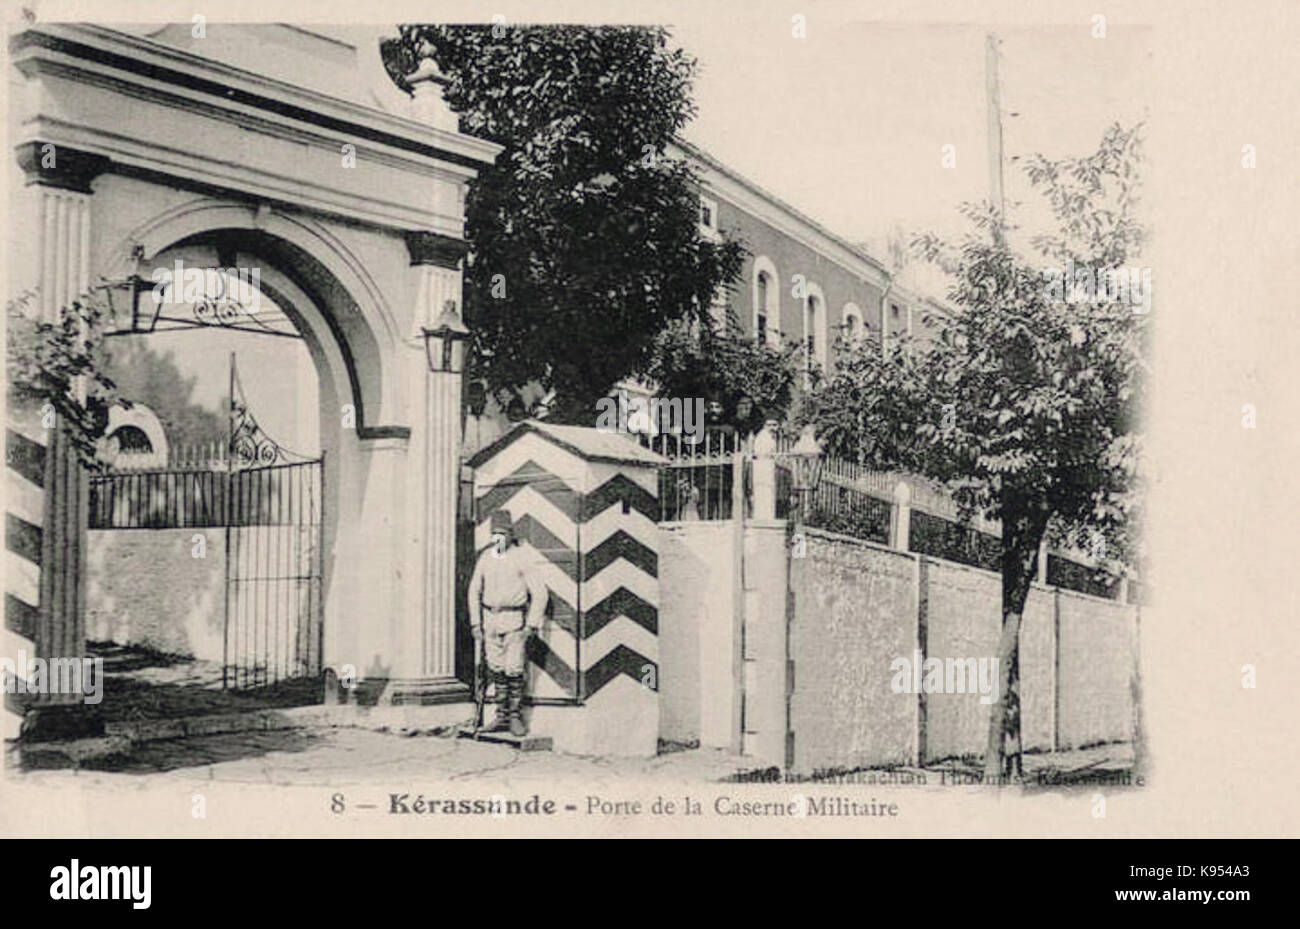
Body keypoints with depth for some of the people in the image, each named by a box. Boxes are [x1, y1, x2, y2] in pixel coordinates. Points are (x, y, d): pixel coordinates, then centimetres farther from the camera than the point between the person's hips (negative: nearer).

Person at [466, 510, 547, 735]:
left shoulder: (521, 558, -6)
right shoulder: (485, 558, 7)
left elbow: (539, 593, -6)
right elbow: (474, 591, 15)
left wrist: (531, 625, -11)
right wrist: (475, 623, 9)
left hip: (514, 619, -4)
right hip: (489, 618, 4)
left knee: (513, 670, -7)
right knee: (496, 669, 6)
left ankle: (516, 716, 3)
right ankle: (502, 715, 13)